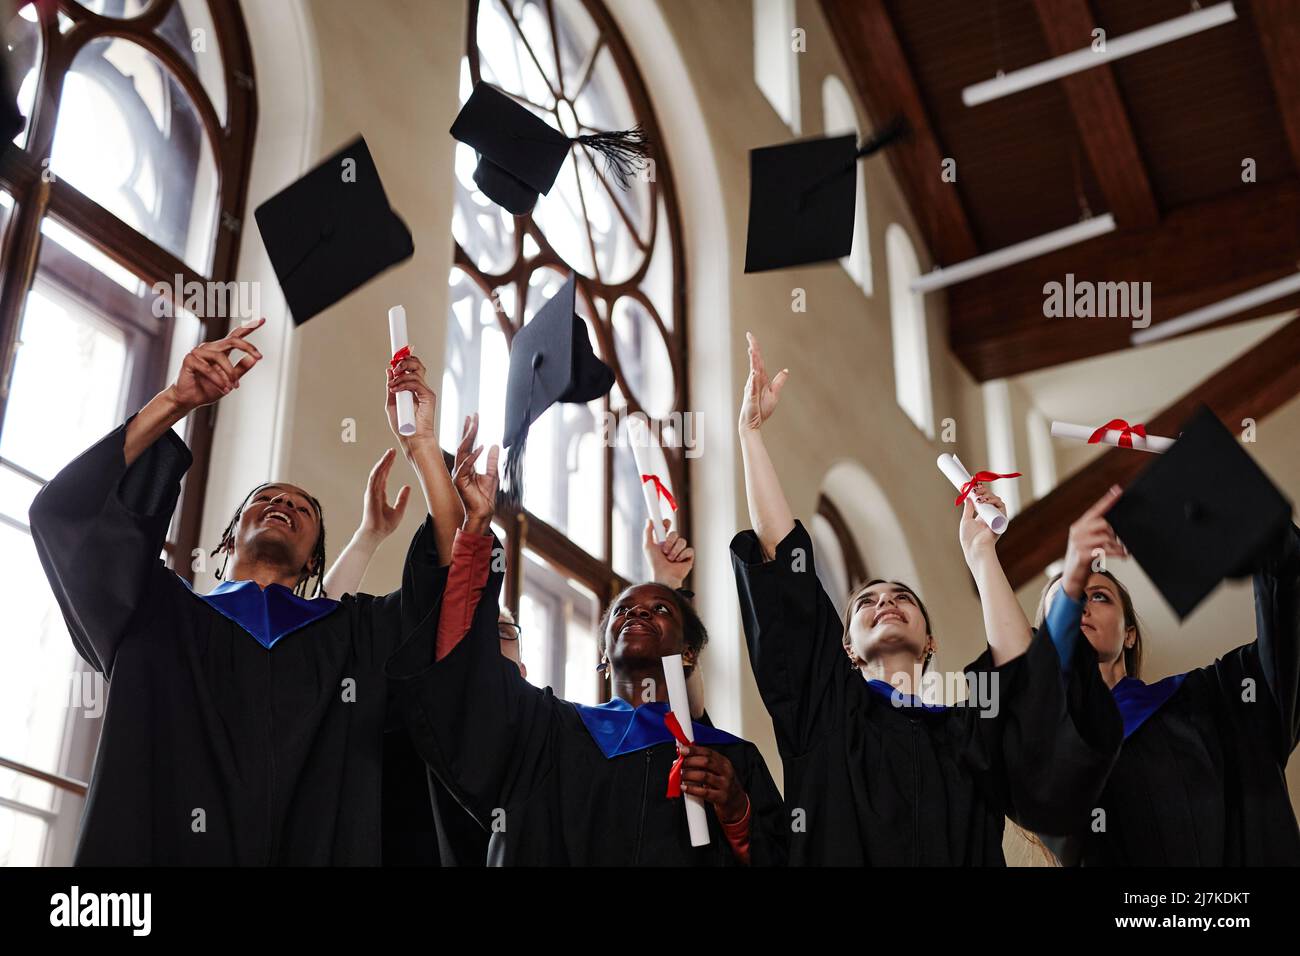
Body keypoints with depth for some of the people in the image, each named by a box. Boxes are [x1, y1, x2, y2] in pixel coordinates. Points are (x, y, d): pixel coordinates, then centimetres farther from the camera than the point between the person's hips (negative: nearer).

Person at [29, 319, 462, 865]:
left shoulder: (359, 634, 18)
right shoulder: (157, 615, 16)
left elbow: (461, 581, 7)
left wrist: (422, 445, 4)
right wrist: (176, 401, 1)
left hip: (323, 854, 1)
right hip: (157, 851, 0)